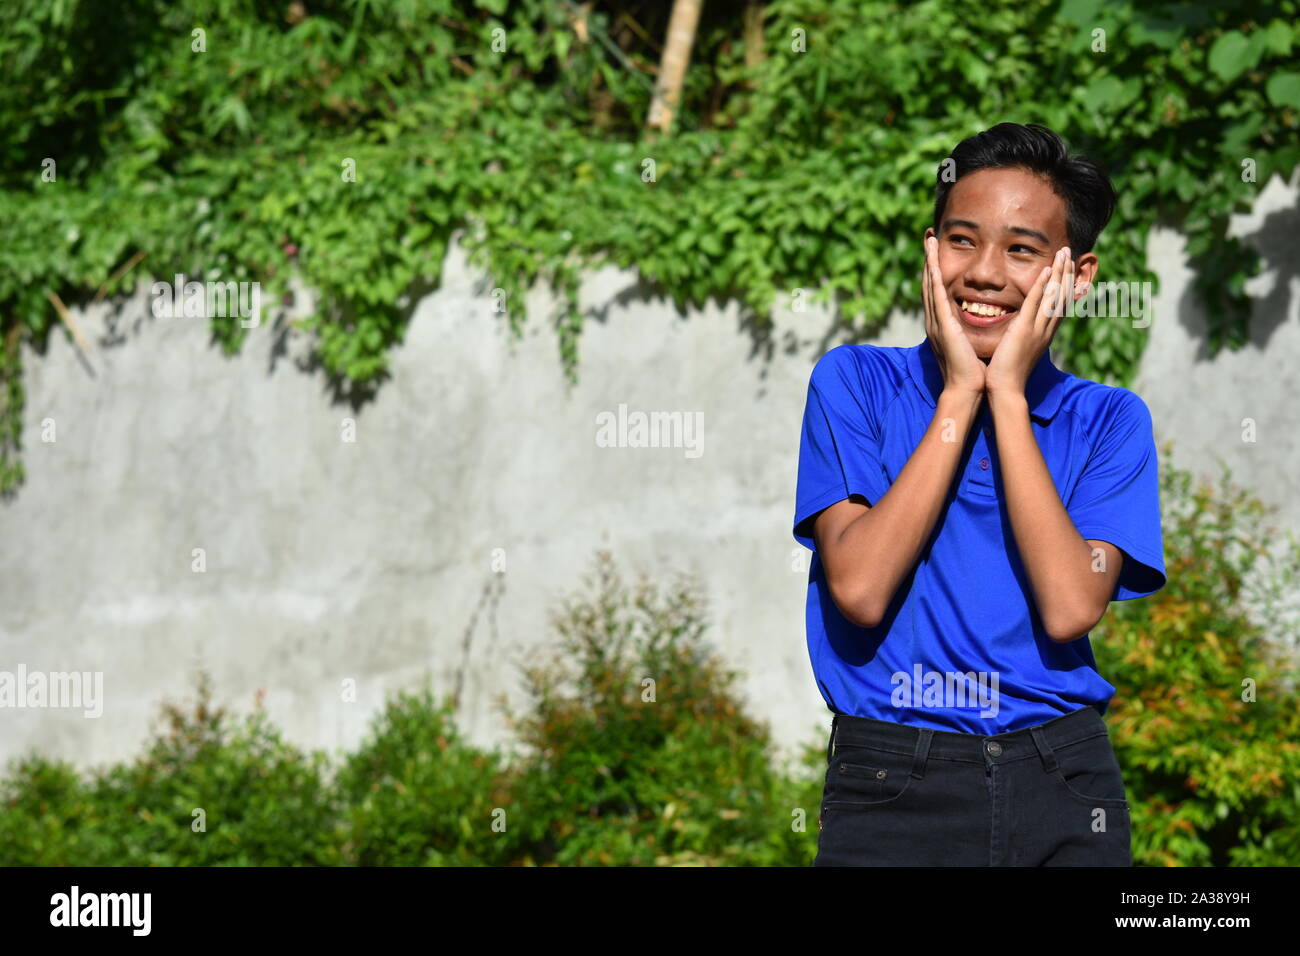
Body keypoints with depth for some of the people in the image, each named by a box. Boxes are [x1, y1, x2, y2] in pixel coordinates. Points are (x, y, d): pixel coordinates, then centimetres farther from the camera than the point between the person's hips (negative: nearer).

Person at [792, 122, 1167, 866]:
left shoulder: (1107, 421, 3)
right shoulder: (854, 382, 1)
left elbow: (1071, 609, -14)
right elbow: (859, 589, -13)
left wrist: (1007, 395, -10)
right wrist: (961, 394, -10)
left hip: (1060, 785, 1)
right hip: (892, 786, -1)